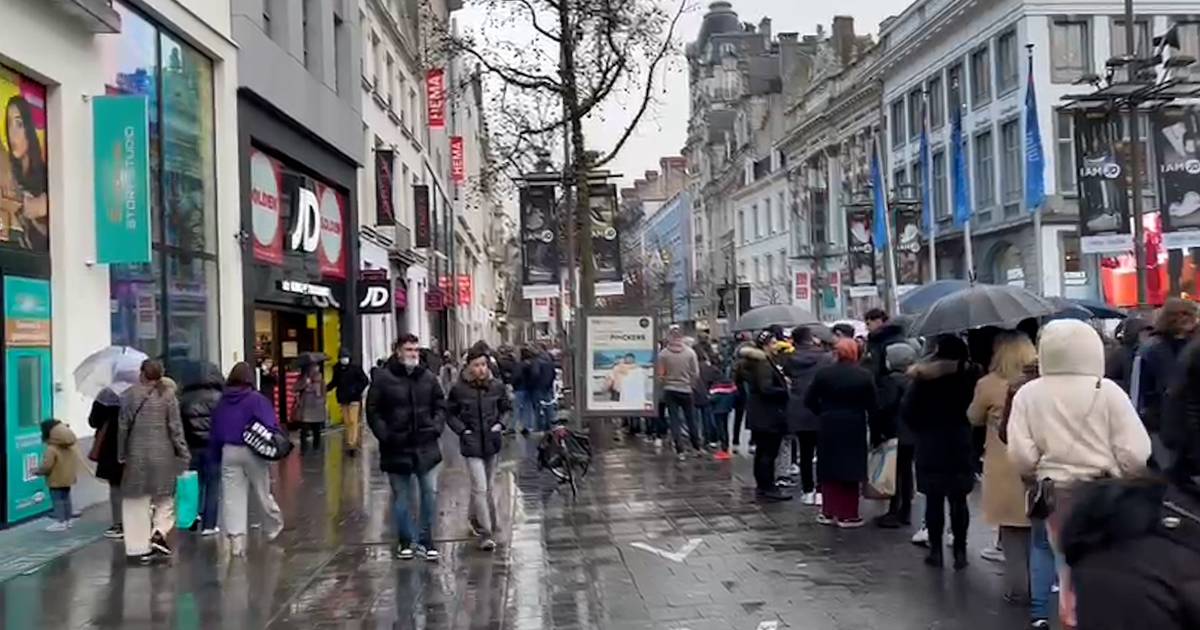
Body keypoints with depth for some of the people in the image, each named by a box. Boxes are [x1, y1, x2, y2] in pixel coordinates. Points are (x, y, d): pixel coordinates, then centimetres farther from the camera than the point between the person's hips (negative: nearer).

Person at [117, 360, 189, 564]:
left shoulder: (129, 396, -1)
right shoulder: (168, 395, -3)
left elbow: (123, 427, 1)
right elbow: (175, 428, -3)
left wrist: (121, 454, 10)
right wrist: (183, 453, 3)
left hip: (136, 455, 1)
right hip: (163, 454, -1)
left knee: (137, 501, 7)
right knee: (165, 497, 13)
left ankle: (139, 548, 7)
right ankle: (159, 532, -10)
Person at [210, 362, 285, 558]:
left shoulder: (222, 401, 4)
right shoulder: (256, 399, -10)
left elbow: (215, 432, 9)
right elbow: (271, 424, -19)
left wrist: (216, 456, 16)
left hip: (229, 452, 3)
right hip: (252, 451, -3)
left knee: (232, 497, 3)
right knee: (262, 493, 14)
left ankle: (235, 538, -3)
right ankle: (274, 527, 34)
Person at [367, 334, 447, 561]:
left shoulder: (428, 377, 5)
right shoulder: (384, 379, -5)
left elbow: (440, 405, 14)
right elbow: (373, 411, -2)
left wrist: (436, 427, -1)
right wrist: (385, 435, -11)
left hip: (426, 446, 2)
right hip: (397, 448, -2)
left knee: (430, 492, 0)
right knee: (401, 497, 9)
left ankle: (425, 540, 14)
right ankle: (405, 541, 24)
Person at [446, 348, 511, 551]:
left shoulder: (497, 386, -3)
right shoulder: (459, 389, -9)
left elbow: (506, 407, 12)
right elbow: (450, 414, 3)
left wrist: (500, 423, -3)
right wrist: (462, 430, -8)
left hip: (492, 442, 4)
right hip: (472, 444, -3)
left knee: (488, 487, 16)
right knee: (480, 488, -10)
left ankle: (474, 516, 42)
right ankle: (485, 533, -4)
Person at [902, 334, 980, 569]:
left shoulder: (925, 378, -11)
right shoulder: (969, 376, -4)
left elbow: (907, 409, -10)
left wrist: (920, 427, 5)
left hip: (931, 444, -2)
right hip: (960, 444, 2)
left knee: (934, 500, 5)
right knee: (958, 501, 7)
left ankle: (936, 550, 7)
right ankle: (960, 552, 8)